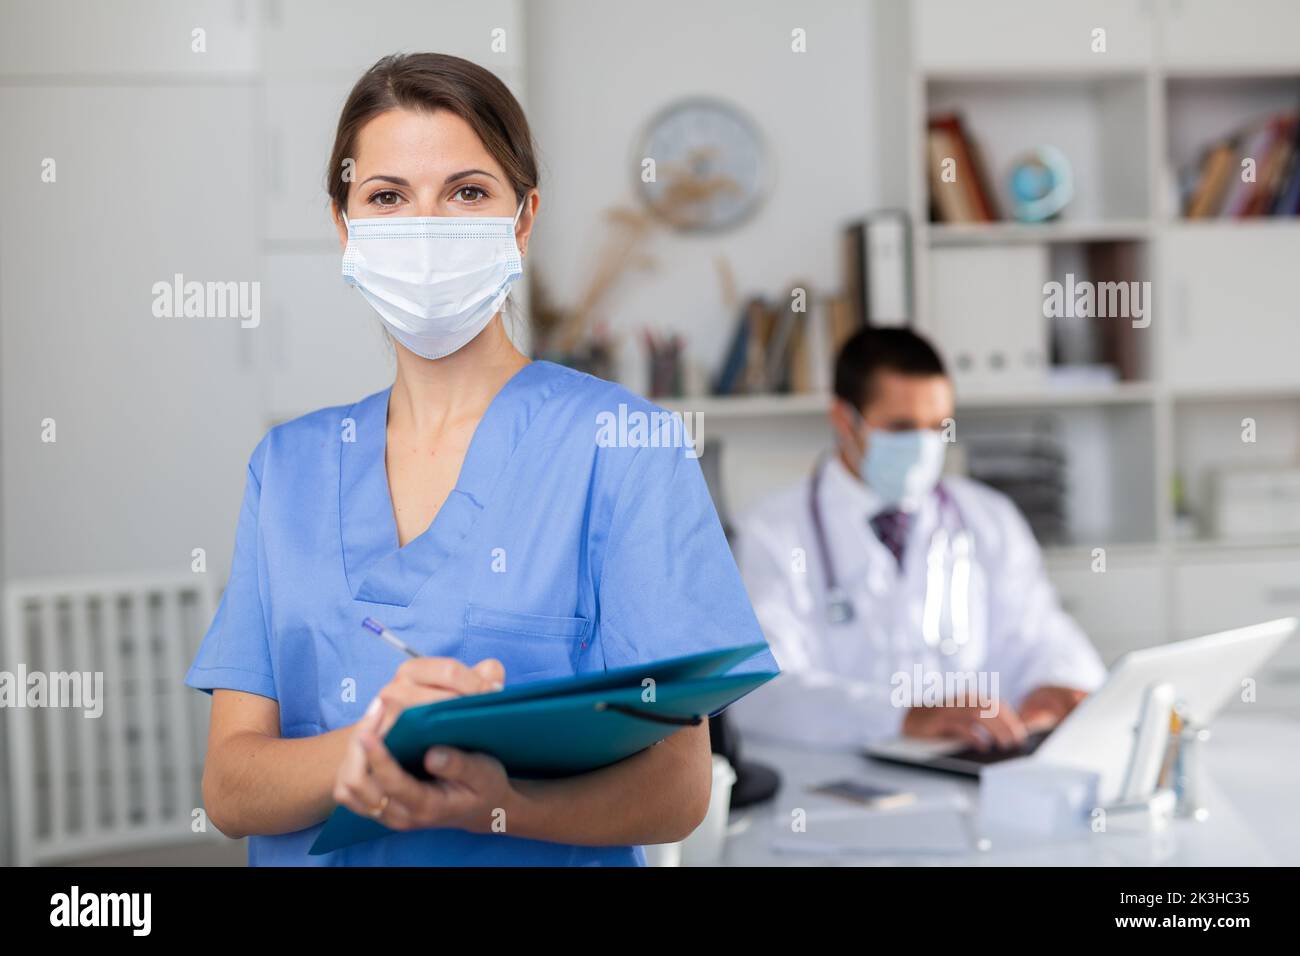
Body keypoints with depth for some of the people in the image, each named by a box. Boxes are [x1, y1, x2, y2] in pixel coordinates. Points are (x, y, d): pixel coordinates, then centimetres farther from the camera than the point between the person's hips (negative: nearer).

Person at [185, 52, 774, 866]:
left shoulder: (622, 446, -1)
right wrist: (369, 746, -16)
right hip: (312, 855, 3)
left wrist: (492, 804, -23)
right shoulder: (289, 464, 10)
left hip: (554, 858, -3)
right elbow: (228, 787, 3)